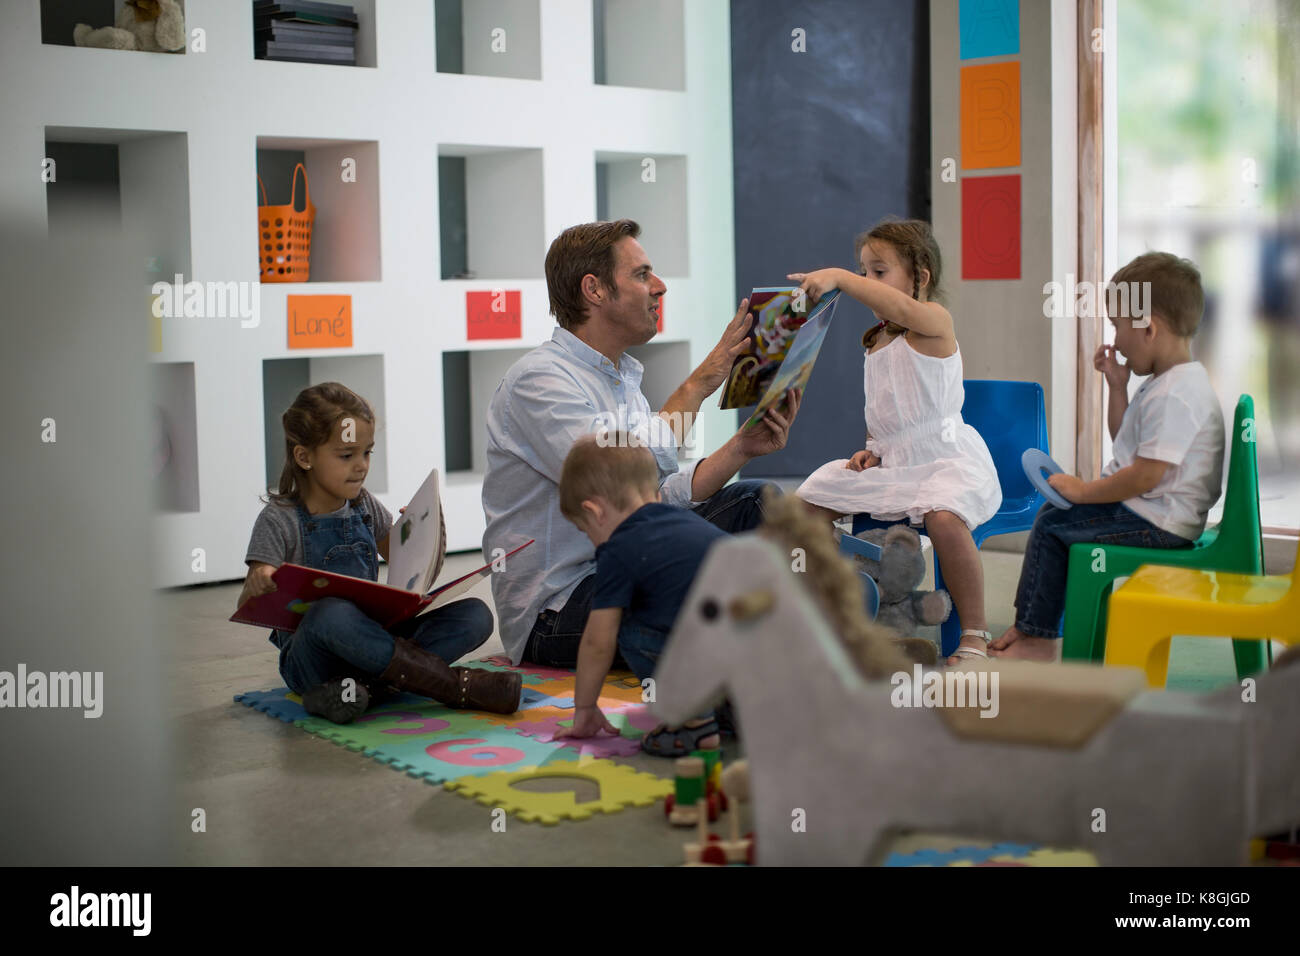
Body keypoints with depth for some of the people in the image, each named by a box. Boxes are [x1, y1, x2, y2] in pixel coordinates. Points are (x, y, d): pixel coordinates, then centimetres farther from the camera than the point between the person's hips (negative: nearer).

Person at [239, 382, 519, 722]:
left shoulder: (365, 506, 11)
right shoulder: (279, 521, -5)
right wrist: (256, 586, -33)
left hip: (368, 638, 6)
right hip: (309, 656, -5)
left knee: (475, 615, -14)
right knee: (331, 612, -41)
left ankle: (362, 681, -32)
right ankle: (458, 685, -30)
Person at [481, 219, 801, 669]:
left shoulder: (621, 379, 18)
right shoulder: (539, 379, -14)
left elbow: (664, 496, 12)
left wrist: (741, 448, -3)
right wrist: (697, 384, -17)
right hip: (555, 611, -9)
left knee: (752, 501, -2)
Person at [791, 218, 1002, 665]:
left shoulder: (935, 321, -9)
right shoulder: (875, 342, 15)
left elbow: (902, 309, -34)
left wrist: (838, 276, -40)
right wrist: (870, 448, 7)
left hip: (945, 457, -9)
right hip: (890, 462, 9)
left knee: (944, 518, -37)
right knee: (808, 502, 5)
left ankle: (974, 633, -21)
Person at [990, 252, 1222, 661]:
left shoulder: (1176, 395, -24)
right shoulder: (1166, 383, 12)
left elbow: (1146, 476, -28)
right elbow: (1125, 440, 26)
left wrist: (1083, 491, -17)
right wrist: (1117, 385, 16)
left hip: (1155, 522, -11)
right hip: (1148, 511, 11)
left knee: (1051, 525, -10)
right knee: (1052, 513, 14)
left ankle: (1035, 637, 2)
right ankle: (1030, 629, 15)